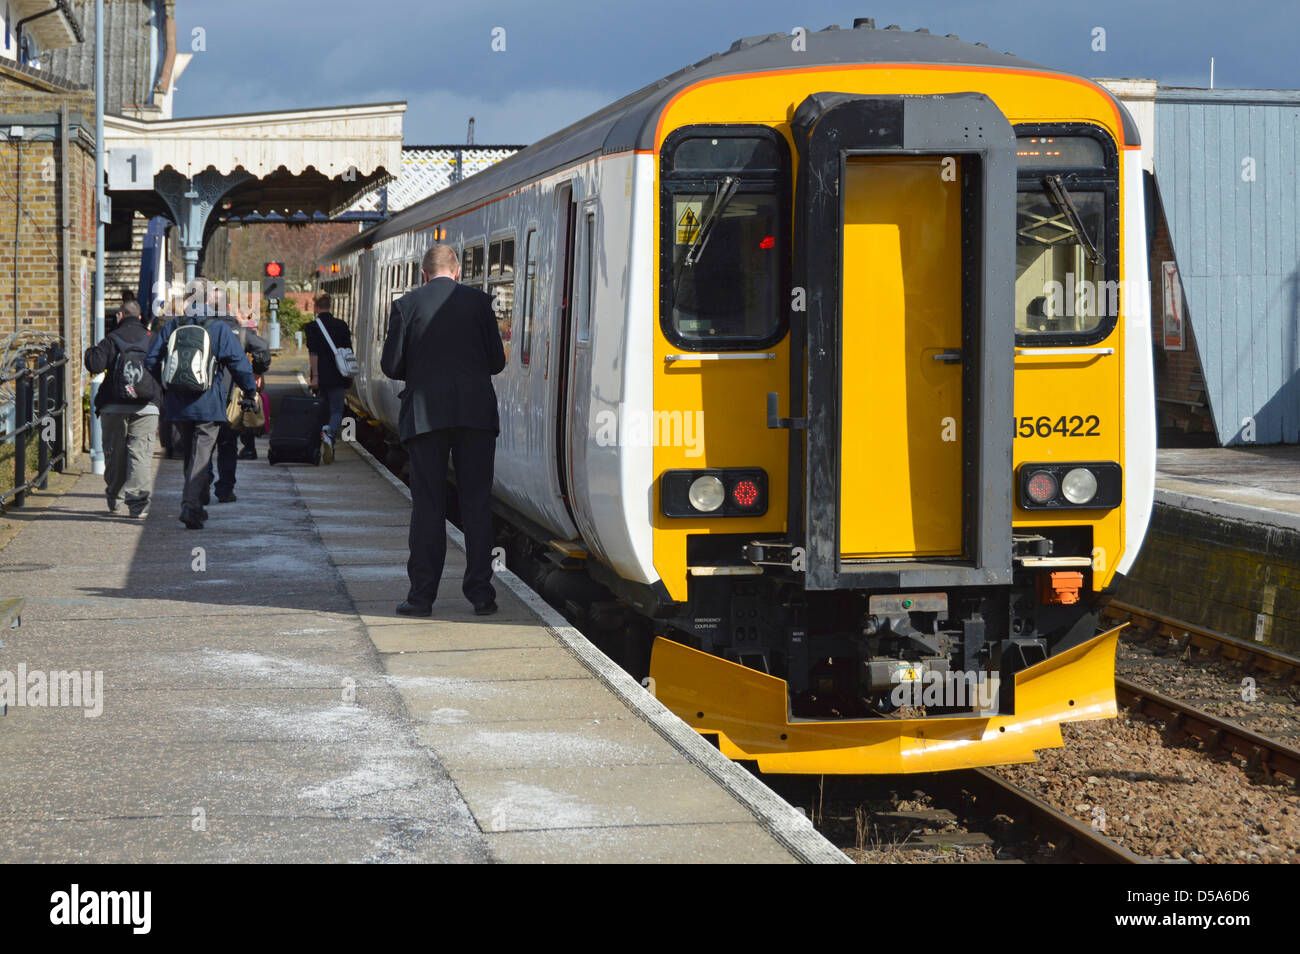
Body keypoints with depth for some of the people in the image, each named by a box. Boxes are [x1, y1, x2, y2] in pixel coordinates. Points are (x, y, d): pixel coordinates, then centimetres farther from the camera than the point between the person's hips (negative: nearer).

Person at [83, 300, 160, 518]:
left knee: (114, 453, 13)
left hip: (114, 407, 0)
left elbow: (95, 365, -9)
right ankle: (138, 504, -14)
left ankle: (114, 499, 22)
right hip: (145, 408, 0)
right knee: (140, 454, -3)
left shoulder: (112, 339, -2)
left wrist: (90, 352, 11)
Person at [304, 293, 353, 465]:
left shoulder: (311, 327, -3)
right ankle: (330, 435, -23)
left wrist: (315, 376, -11)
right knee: (337, 411, 2)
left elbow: (314, 353, -11)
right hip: (338, 377, 1)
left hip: (321, 377, -1)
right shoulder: (342, 326, 5)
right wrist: (349, 376, 17)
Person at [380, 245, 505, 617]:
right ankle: (480, 592, 5)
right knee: (477, 503, 6)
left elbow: (391, 366, 0)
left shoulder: (406, 305, 1)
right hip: (476, 413, 1)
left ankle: (422, 594, 3)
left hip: (425, 415, -1)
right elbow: (497, 361, 6)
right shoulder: (478, 301, 4)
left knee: (427, 504, 3)